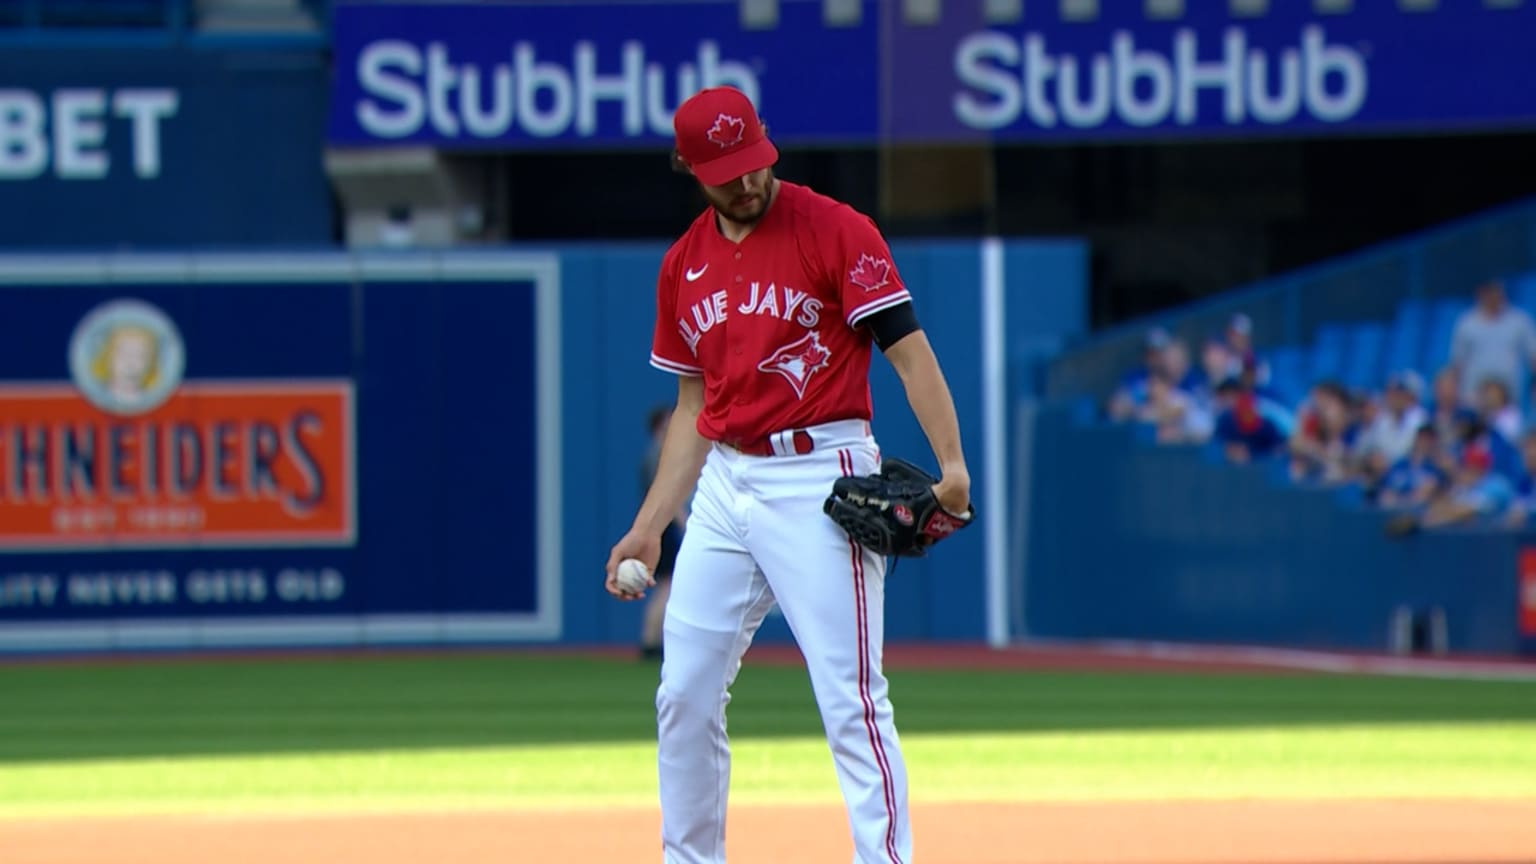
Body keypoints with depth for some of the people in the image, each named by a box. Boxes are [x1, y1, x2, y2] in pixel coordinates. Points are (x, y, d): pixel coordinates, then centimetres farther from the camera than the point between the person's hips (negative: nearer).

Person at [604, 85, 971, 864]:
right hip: (724, 487, 6)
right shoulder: (684, 264, 12)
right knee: (684, 696, 7)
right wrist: (648, 528, 14)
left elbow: (908, 349, -12)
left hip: (819, 480, -6)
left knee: (849, 697, -10)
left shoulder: (835, 230, -7)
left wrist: (951, 465, -24)